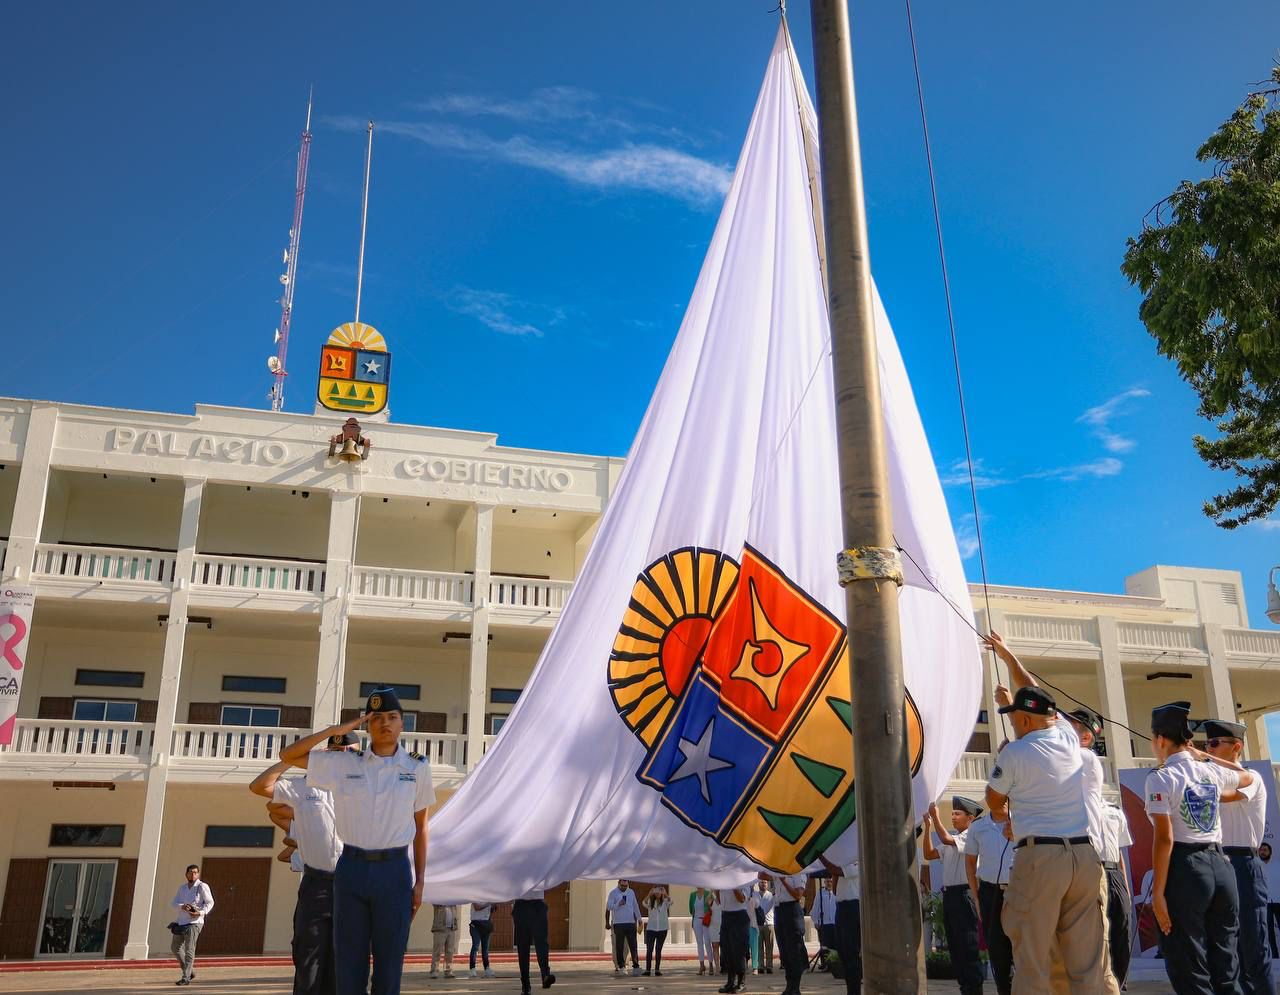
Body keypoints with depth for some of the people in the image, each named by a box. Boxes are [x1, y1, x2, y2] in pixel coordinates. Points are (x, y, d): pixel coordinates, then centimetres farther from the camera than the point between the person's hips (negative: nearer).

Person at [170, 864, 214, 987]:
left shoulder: (202, 886, -4)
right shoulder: (182, 888, 14)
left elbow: (209, 903, -7)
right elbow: (174, 903, 5)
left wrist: (200, 913, -22)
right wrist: (182, 906, -16)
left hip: (194, 922, -7)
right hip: (181, 922, 7)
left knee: (189, 949, -12)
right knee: (175, 947, 14)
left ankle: (186, 978, -11)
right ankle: (190, 972, 27)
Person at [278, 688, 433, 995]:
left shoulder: (417, 768, 4)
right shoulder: (344, 763, 5)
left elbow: (420, 828, 9)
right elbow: (288, 755, 7)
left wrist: (420, 881, 5)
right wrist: (334, 731, -2)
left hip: (395, 871, -1)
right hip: (352, 869, 1)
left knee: (389, 966, 4)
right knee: (348, 964, 5)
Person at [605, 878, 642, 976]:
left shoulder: (631, 892, 10)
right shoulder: (613, 893, -1)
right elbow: (609, 907, -8)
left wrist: (638, 918, 18)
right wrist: (618, 904, -23)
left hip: (630, 923, 3)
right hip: (618, 923, -3)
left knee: (633, 945, -2)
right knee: (619, 946, 0)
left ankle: (636, 965, -2)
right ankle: (620, 966, 8)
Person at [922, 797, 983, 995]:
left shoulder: (970, 836, -8)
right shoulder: (953, 840, 19)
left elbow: (946, 839, -24)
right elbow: (929, 854, 16)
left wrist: (935, 816, -16)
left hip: (963, 895, -9)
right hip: (949, 895, 9)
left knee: (968, 948, -6)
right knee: (954, 946, 12)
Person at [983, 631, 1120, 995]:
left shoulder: (1015, 753, -3)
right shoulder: (1069, 738, 10)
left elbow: (994, 802, 13)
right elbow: (1035, 696, 28)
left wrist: (1004, 809, 37)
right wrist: (1007, 655, 41)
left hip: (1039, 856, -5)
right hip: (1085, 856, 5)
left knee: (1032, 962, 0)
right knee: (1091, 962, 4)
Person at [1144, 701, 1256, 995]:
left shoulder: (1160, 778, -8)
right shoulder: (1212, 772, 9)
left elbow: (1165, 838, -15)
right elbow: (1247, 776, 34)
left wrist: (1158, 891, -14)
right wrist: (1203, 755, 36)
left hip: (1184, 869, -6)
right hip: (1221, 865, 6)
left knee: (1190, 970, 0)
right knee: (1226, 965, 13)